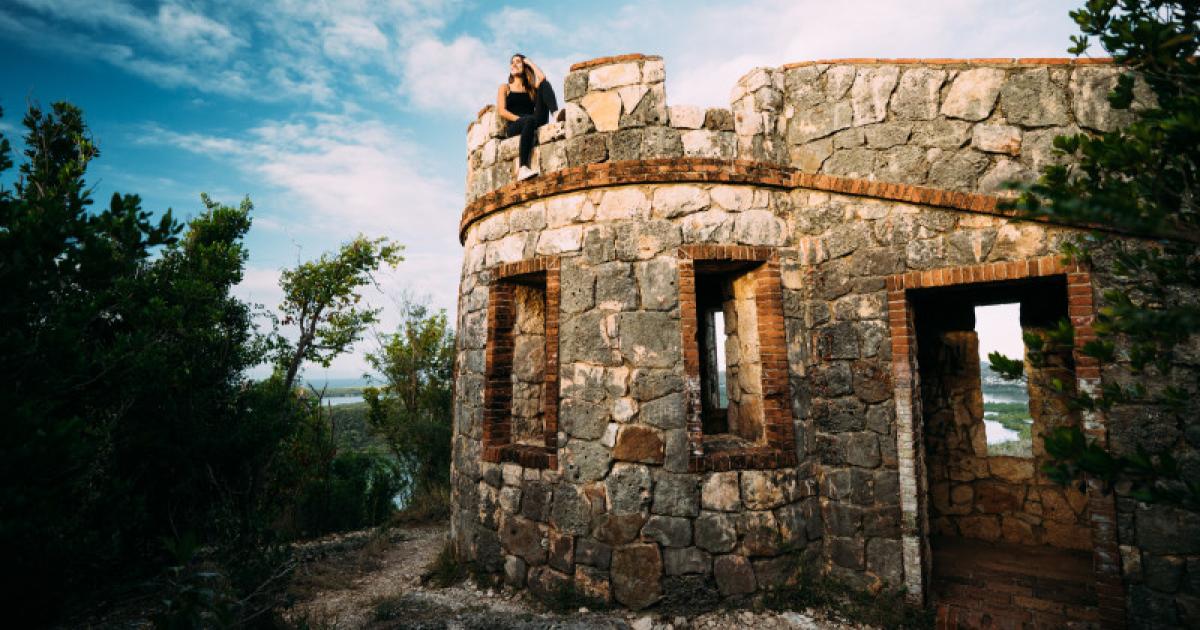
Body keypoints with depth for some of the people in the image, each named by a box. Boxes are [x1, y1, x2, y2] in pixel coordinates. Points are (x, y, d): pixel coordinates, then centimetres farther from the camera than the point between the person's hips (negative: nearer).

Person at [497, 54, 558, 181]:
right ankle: (522, 168, -52)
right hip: (513, 127, -2)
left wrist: (530, 62, 20)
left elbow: (542, 78, 4)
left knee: (544, 84, -9)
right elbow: (501, 111, 4)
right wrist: (521, 119, -12)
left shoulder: (531, 88, 28)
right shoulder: (505, 88, 22)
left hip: (536, 123, 2)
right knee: (530, 120, -41)